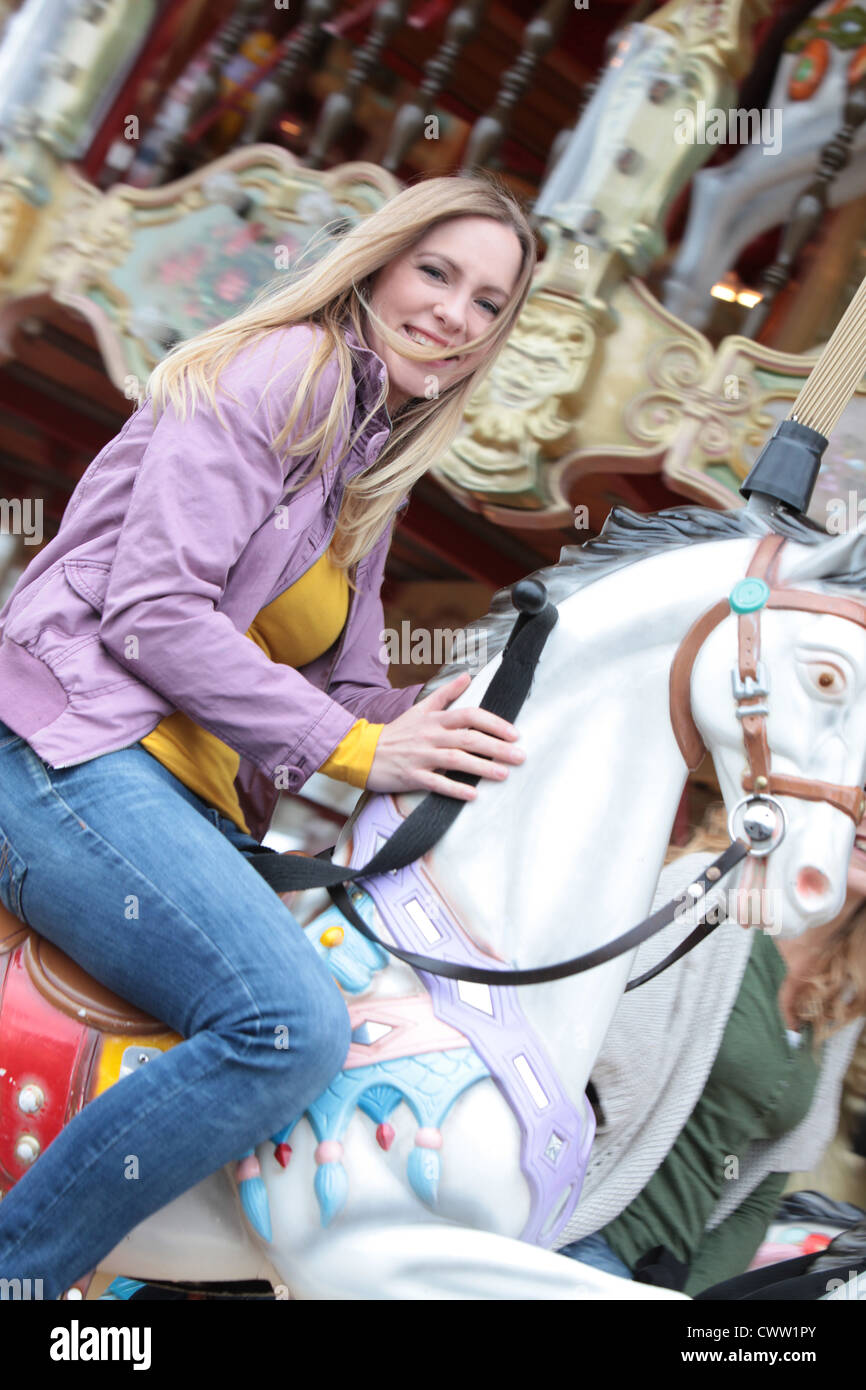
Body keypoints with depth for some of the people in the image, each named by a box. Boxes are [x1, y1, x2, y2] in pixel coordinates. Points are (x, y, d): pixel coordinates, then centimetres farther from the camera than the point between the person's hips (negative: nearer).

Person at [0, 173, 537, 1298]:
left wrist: (426, 723, -1)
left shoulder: (378, 465, 21)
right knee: (292, 1026, -27)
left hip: (204, 803, 9)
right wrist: (357, 746, -14)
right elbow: (150, 610, -16)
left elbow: (344, 684, 20)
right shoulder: (287, 368, -6)